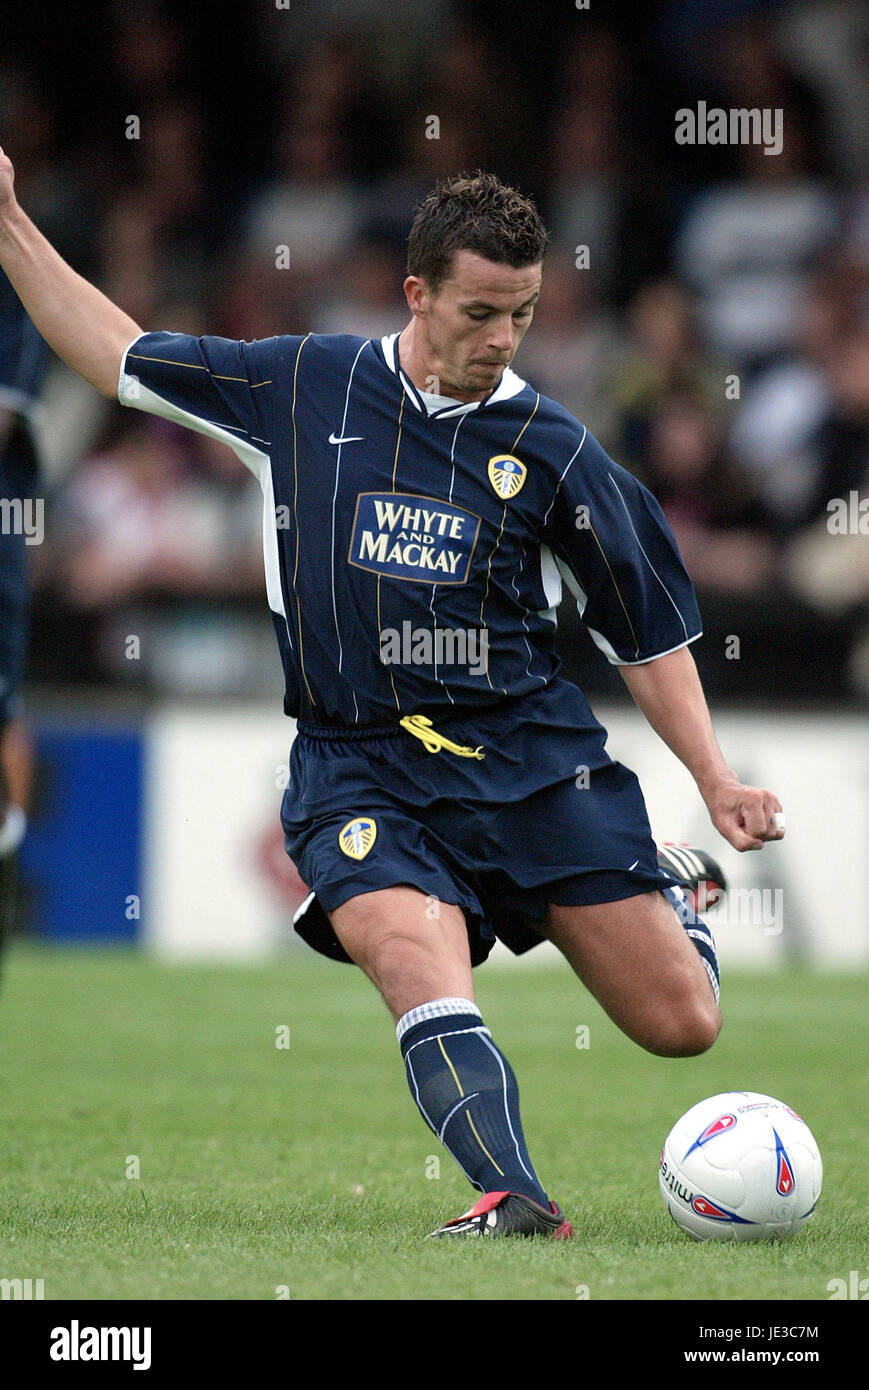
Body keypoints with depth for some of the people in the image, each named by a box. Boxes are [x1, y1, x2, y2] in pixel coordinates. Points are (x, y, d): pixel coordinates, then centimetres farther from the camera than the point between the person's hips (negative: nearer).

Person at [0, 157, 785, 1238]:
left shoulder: (550, 450, 2)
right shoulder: (301, 387, 4)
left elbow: (648, 628, 10)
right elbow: (121, 359, 17)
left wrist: (714, 776, 2)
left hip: (532, 759, 0)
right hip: (358, 771, 0)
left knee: (679, 1024, -1)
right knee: (416, 963, -32)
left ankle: (681, 899, 33)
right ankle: (514, 1198, -37)